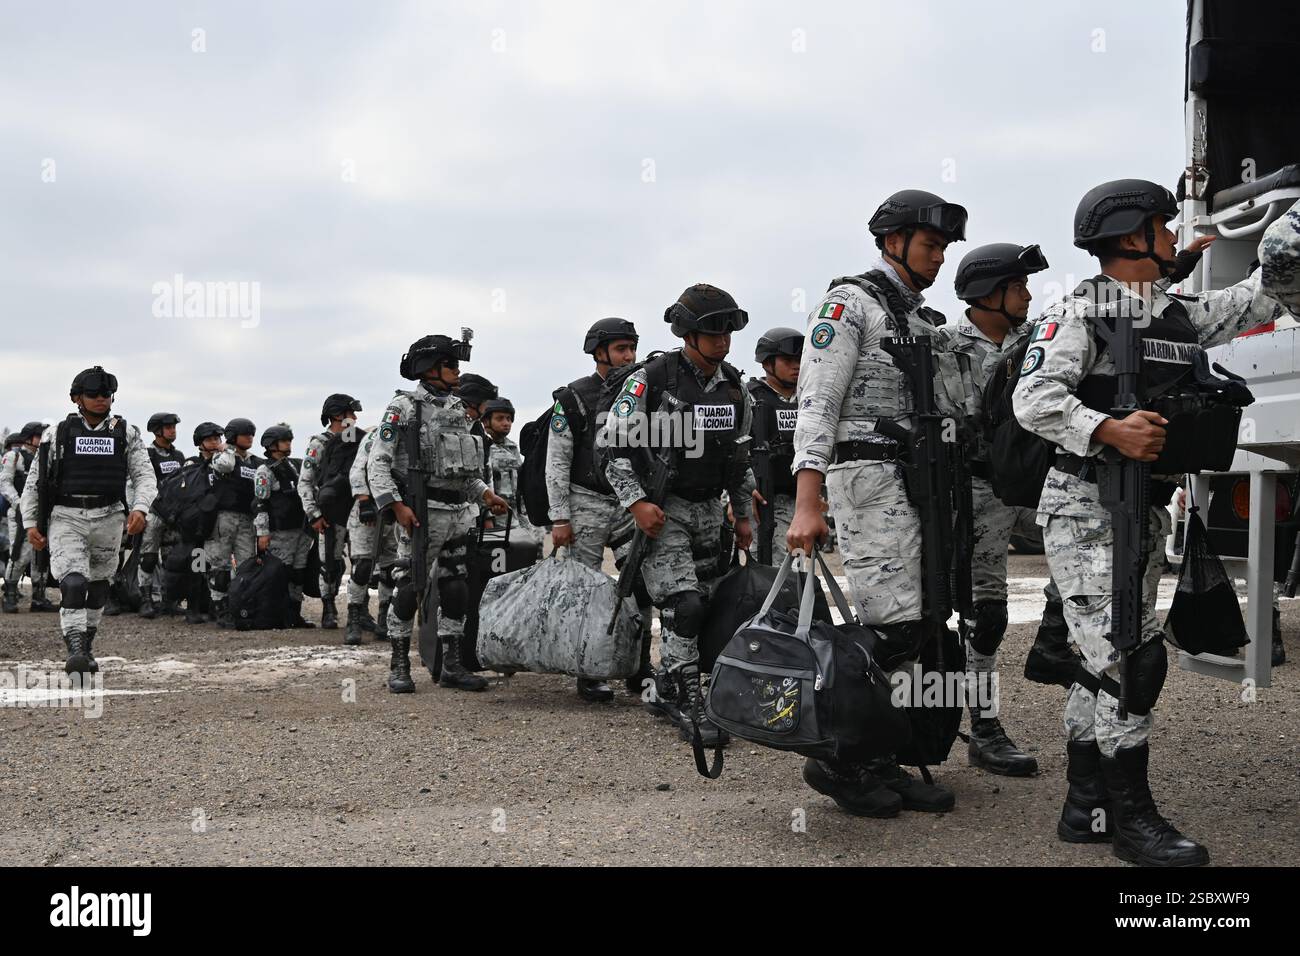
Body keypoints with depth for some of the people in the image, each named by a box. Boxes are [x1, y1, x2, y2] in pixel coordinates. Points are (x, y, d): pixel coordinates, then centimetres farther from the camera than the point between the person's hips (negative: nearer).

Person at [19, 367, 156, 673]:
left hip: (109, 518, 2)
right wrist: (31, 523, 3)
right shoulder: (57, 433, 4)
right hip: (66, 518, -2)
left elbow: (144, 475, 2)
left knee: (98, 585, 13)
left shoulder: (126, 433, 6)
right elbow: (35, 481, 8)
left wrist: (140, 508, -16)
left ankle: (87, 646, 28)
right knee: (73, 582, -18)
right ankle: (75, 650, -23)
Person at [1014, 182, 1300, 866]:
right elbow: (1033, 400, -19)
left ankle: (1086, 810, 19)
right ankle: (1132, 819, -2)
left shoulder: (1183, 315, 15)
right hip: (1084, 508, -8)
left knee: (1102, 660, 11)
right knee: (1132, 654, -12)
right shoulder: (1078, 314, -8)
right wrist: (1110, 431, -30)